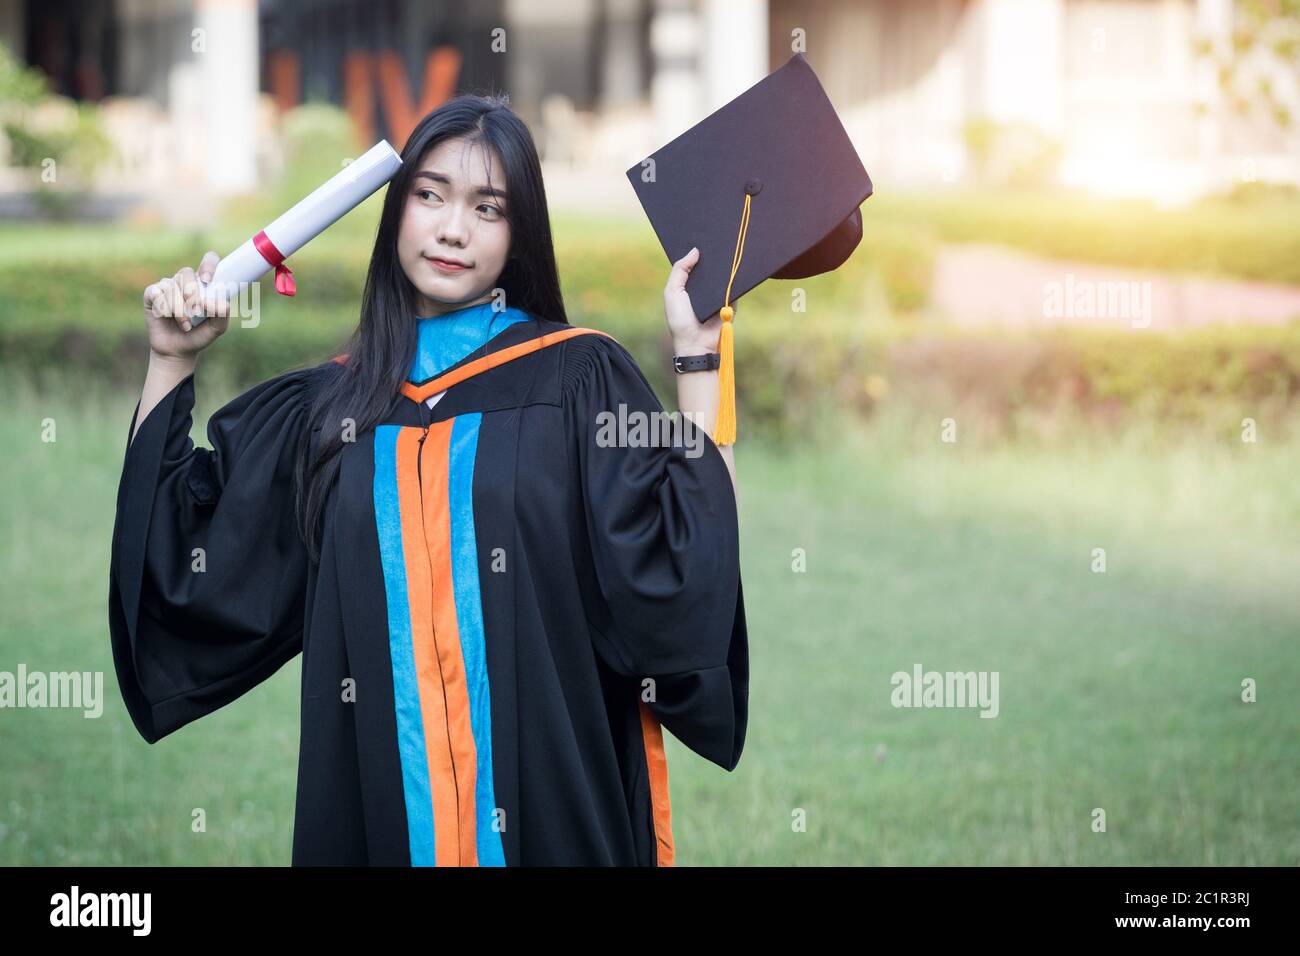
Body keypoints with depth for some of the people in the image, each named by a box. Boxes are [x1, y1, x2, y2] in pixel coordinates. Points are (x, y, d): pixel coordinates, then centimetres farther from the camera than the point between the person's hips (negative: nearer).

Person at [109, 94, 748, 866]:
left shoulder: (582, 379, 2)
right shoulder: (330, 402, 11)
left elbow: (682, 565, -8)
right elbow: (177, 560, 13)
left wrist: (698, 362, -10)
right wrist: (171, 363, 10)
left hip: (547, 790, -3)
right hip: (374, 798, 3)